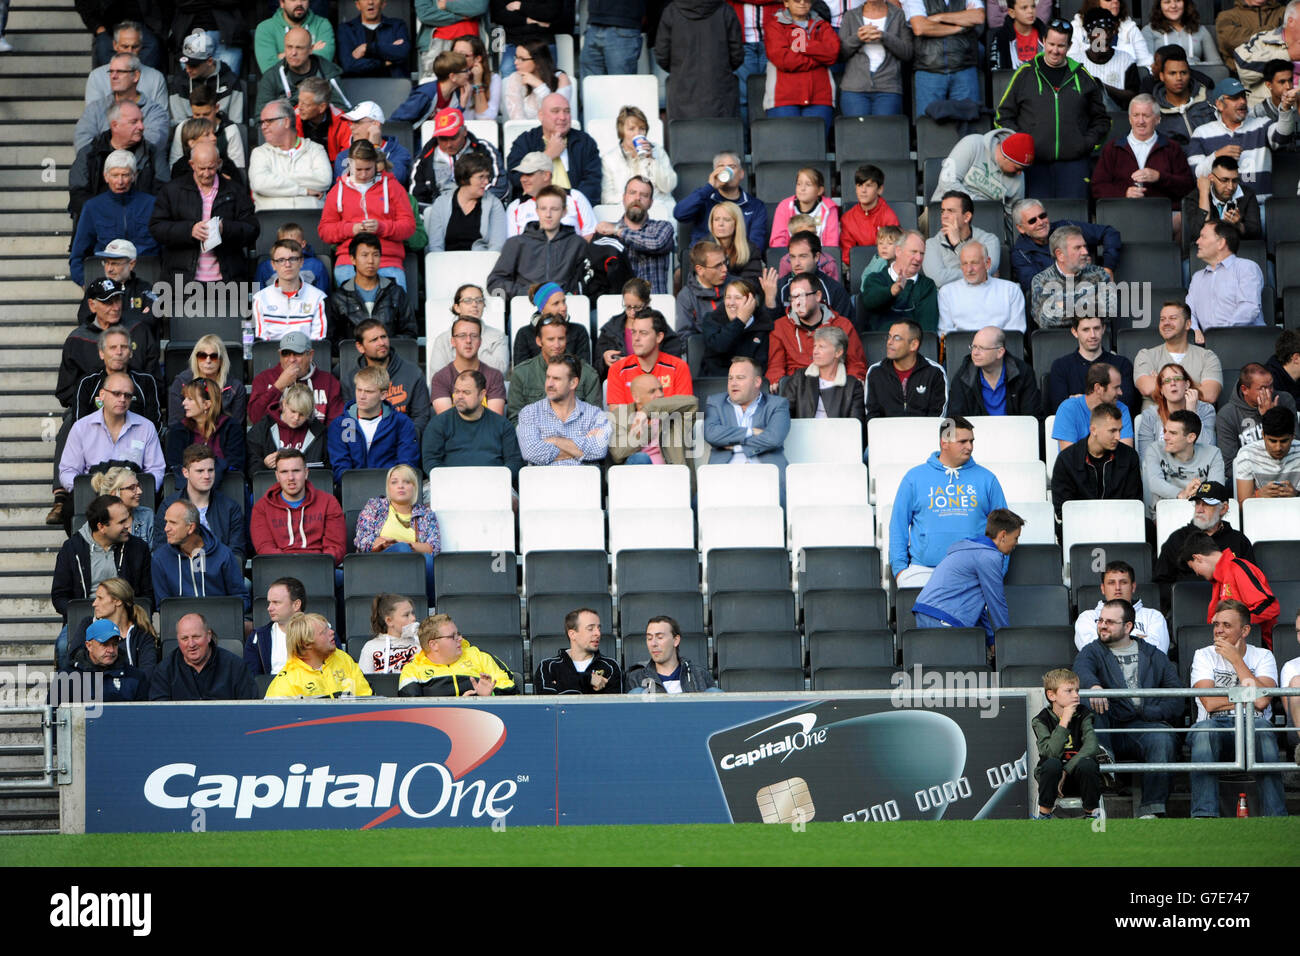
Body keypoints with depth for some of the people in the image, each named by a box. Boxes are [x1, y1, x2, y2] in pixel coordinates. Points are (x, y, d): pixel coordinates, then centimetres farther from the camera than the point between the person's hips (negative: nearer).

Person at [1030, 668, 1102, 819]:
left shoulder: (1083, 714, -1)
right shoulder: (1041, 720, -6)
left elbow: (1092, 746, -16)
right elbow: (1050, 753, -21)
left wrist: (1066, 772, -24)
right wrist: (1064, 721, -24)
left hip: (1077, 776, 1)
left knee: (1087, 764, -32)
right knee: (1052, 764, -34)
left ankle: (1091, 812, -11)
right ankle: (1044, 812, -16)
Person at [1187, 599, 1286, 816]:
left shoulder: (1263, 657, 11)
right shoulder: (1204, 655, 11)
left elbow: (1261, 700, -9)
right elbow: (1210, 703, -5)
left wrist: (1236, 660, -3)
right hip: (1216, 725, 0)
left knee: (1261, 726, -35)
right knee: (1205, 729, -35)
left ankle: (1275, 815, -38)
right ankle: (1204, 814, -43)